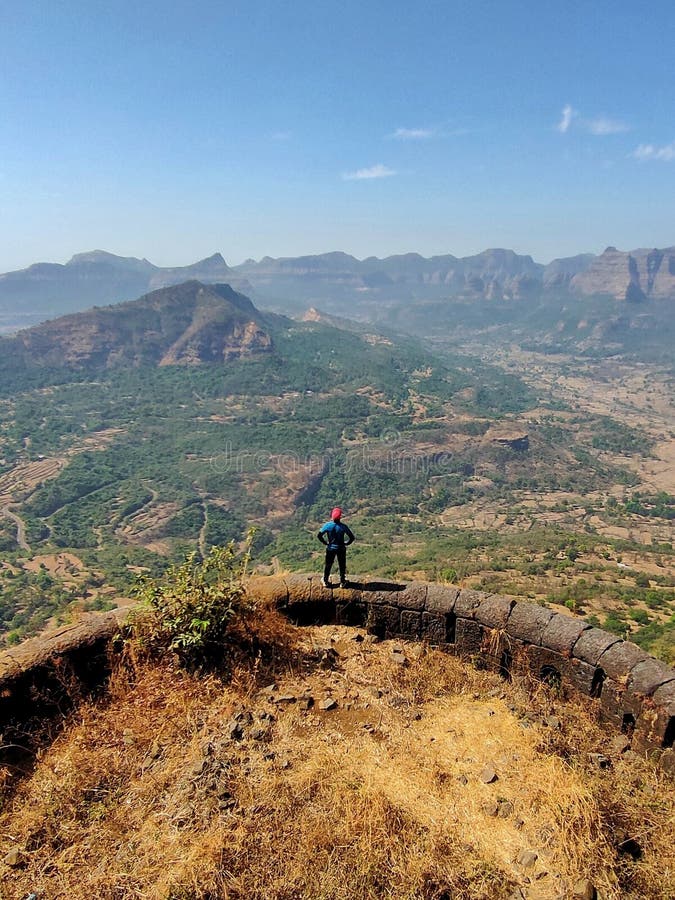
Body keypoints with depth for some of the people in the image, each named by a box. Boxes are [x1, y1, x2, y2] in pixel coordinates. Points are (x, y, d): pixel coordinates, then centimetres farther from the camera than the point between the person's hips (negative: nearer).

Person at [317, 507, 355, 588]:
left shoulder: (327, 525, -15)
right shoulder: (343, 526, -17)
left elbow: (319, 535, -12)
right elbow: (352, 537, -13)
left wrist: (325, 543, 0)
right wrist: (346, 544, 1)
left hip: (330, 548, 1)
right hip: (341, 549, -1)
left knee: (328, 564, 18)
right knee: (342, 565, 16)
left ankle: (325, 581, 30)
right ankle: (342, 582, 26)